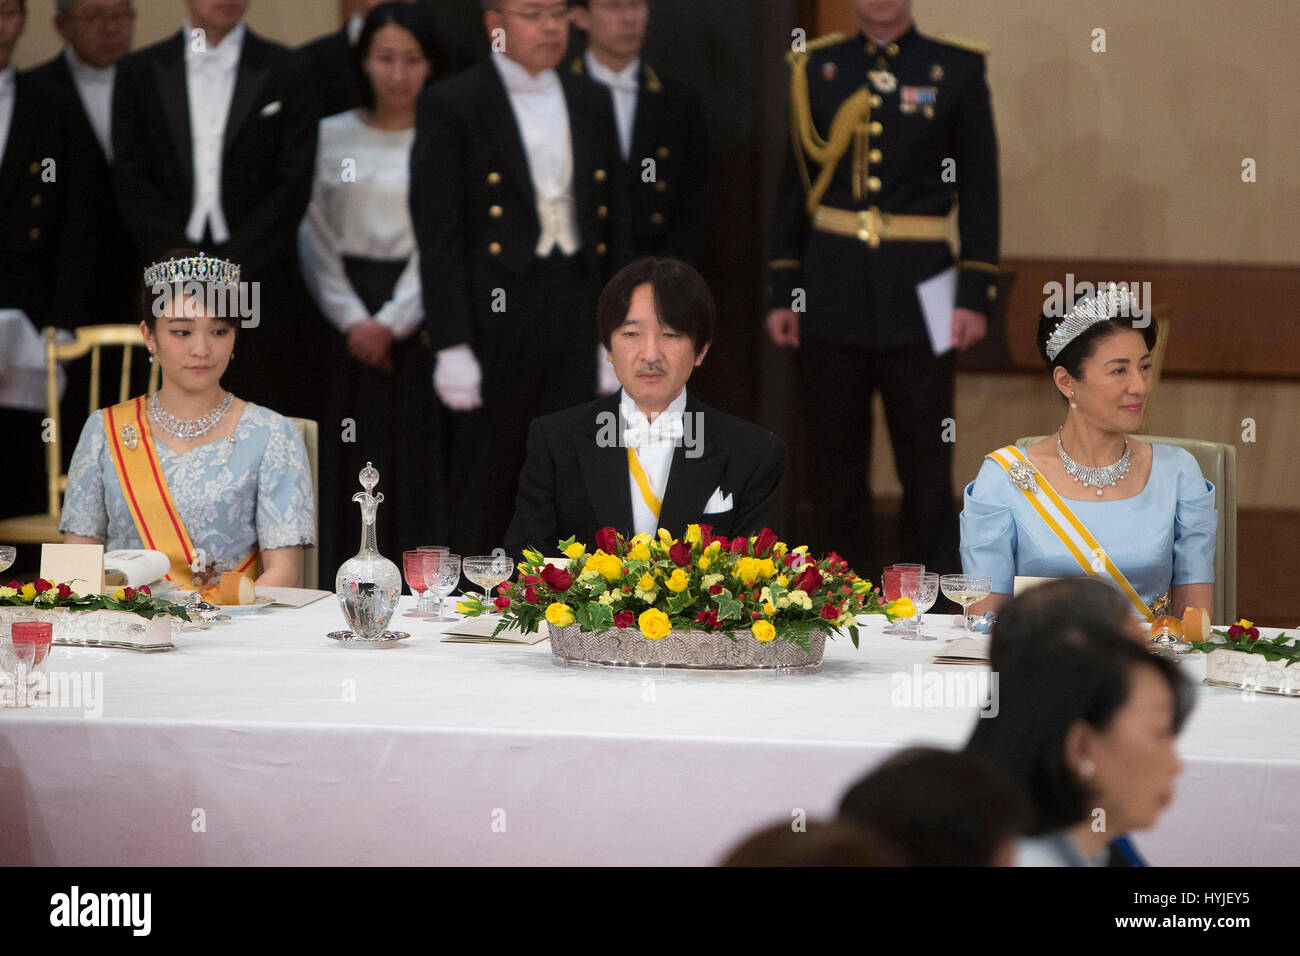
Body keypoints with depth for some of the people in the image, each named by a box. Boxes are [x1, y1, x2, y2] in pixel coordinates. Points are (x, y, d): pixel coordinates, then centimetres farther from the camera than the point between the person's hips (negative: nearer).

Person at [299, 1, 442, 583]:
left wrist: (392, 321, -12)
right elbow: (316, 237, 7)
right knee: (354, 453, 0)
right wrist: (352, 319, -6)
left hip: (419, 313, -2)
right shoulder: (332, 136, 8)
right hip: (349, 311, 2)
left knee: (418, 447, -5)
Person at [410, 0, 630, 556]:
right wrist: (451, 345, -13)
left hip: (575, 318, 4)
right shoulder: (450, 107, -4)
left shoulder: (591, 103, 12)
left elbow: (612, 223, 15)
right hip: (495, 317, -4)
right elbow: (439, 234, -7)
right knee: (485, 488, 1)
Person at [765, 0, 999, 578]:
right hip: (832, 292, 2)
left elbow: (979, 193, 1)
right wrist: (781, 292, 5)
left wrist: (975, 295, -6)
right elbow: (794, 185, 9)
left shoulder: (956, 70, 2)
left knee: (927, 465, -1)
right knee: (834, 463, 6)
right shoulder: (816, 69, 7)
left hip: (918, 292, -2)